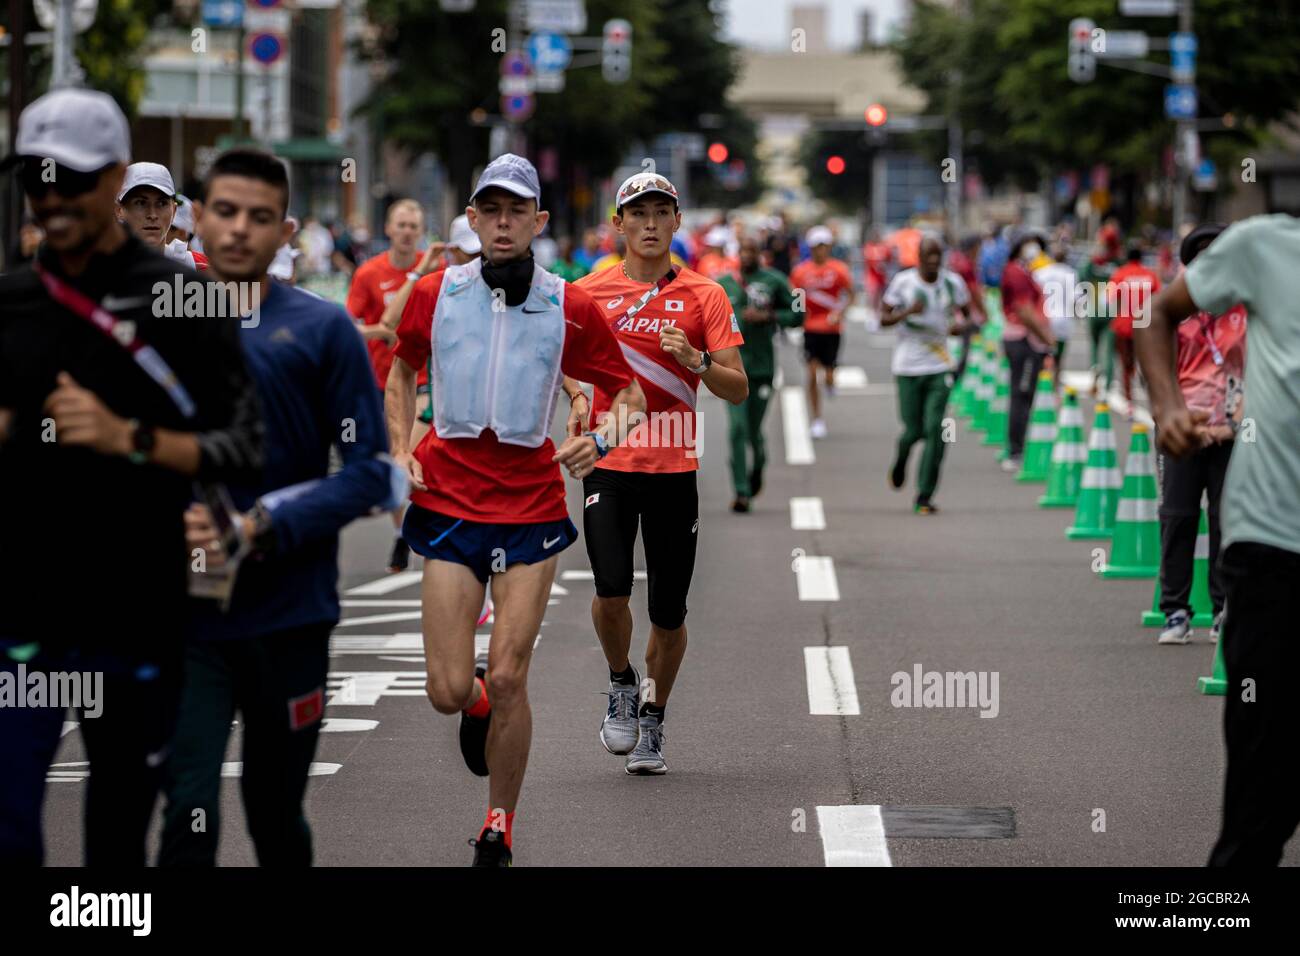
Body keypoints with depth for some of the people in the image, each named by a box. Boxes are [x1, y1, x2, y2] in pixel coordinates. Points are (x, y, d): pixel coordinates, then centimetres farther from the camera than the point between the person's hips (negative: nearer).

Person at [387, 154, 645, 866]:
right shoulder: (434, 294, 1)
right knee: (447, 692, -5)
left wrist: (600, 438, -13)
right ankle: (477, 702, 35)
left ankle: (500, 826, 14)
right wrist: (400, 450, 6)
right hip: (447, 505, 1)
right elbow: (402, 371, 20)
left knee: (508, 680, -7)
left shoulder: (571, 307, -3)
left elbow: (631, 393, 7)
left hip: (532, 507, -1)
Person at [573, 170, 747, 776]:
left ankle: (652, 720, 25)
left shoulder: (704, 296, 3)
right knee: (612, 590, -17)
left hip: (674, 469, 0)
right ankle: (621, 684, 12)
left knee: (669, 612, 4)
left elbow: (737, 390, 0)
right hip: (609, 464, 0)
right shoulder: (588, 293, 4)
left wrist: (696, 360, -18)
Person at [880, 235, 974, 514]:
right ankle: (901, 458, 37)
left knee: (934, 430, -8)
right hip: (908, 367, -1)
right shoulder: (903, 282, -6)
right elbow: (884, 318, -1)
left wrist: (961, 325, -11)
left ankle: (924, 497, -3)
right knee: (914, 430, -1)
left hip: (939, 366, 1)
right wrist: (907, 312, -21)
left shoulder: (952, 283, 0)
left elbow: (968, 313, 12)